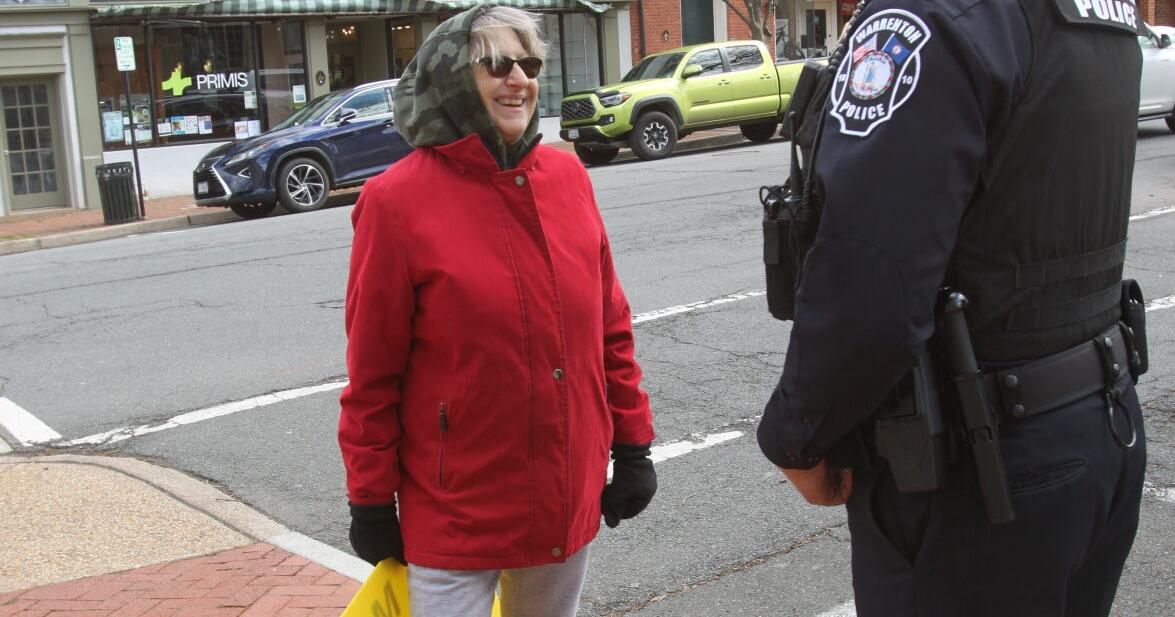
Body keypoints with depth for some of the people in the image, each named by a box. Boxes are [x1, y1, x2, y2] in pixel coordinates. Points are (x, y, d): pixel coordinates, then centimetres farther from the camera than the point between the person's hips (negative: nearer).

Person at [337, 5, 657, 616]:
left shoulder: (566, 174, 2)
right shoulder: (398, 199, -12)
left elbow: (609, 326, 8)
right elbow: (373, 375, -8)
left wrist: (632, 443, 8)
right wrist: (371, 500, -4)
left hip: (571, 496, 5)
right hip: (455, 515, -4)